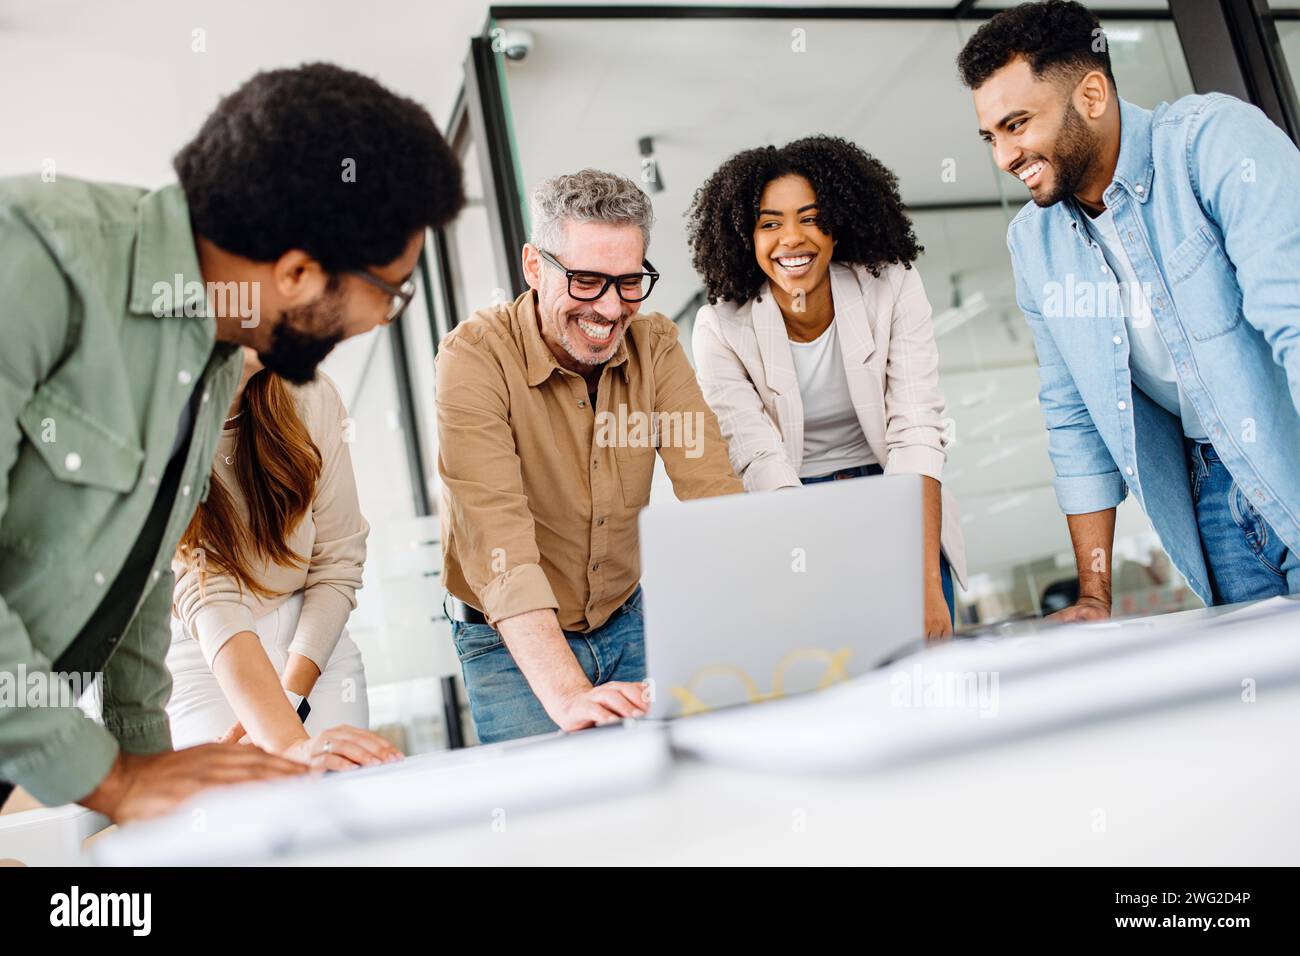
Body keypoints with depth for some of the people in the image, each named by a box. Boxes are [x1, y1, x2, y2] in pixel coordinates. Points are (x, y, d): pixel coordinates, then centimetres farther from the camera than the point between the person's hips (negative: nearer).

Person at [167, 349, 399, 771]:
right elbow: (205, 600, -29)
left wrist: (286, 701, -16)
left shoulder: (308, 395, -11)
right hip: (199, 662, -2)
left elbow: (337, 568, -7)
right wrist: (288, 741, -41)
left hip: (312, 649, 2)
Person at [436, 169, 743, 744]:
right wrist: (568, 694, -43)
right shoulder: (476, 357, -22)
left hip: (625, 623, 4)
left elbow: (711, 489, -17)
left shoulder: (655, 345, -7)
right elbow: (497, 536, -33)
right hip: (512, 645, -4)